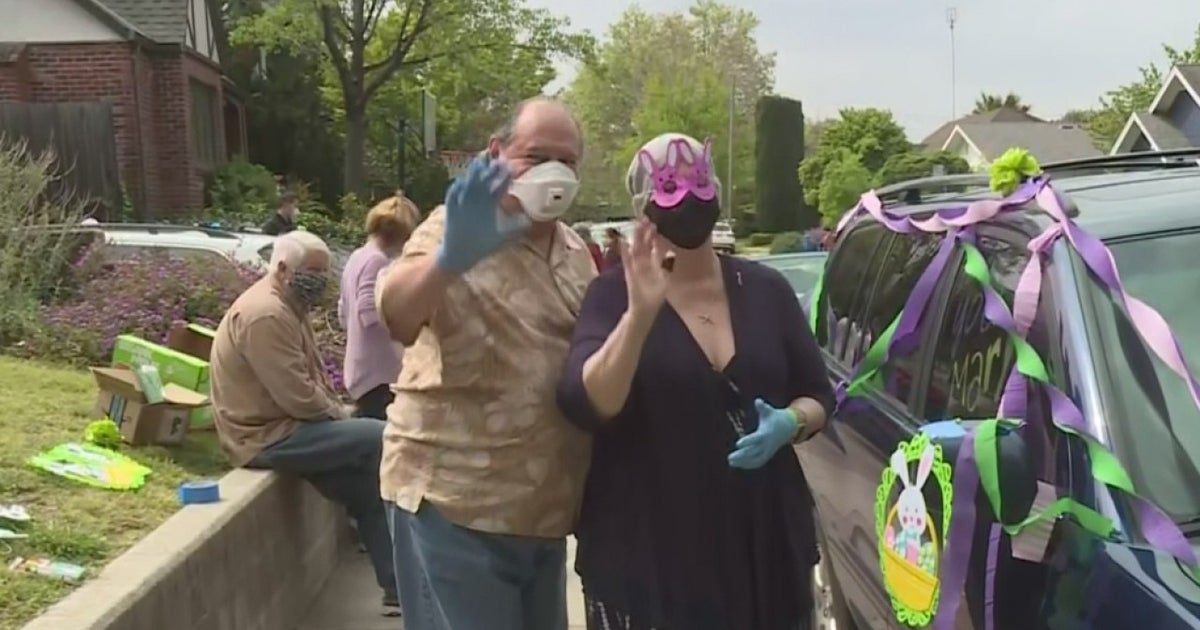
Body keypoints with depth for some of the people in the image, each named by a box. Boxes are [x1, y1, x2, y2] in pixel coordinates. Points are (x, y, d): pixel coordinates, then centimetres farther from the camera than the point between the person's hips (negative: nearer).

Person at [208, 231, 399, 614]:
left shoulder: (287, 307, 14)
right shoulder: (265, 314, -21)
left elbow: (312, 378, 20)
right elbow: (299, 397, -25)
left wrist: (339, 413, 4)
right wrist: (340, 416, -8)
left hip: (283, 427, 10)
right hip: (268, 436, -10)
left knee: (368, 489, 3)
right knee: (382, 439, -17)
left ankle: (396, 589, 9)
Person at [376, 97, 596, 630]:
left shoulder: (576, 251, 9)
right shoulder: (459, 229, -10)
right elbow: (397, 316, -30)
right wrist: (450, 257, -48)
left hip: (546, 507, 7)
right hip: (454, 502, -7)